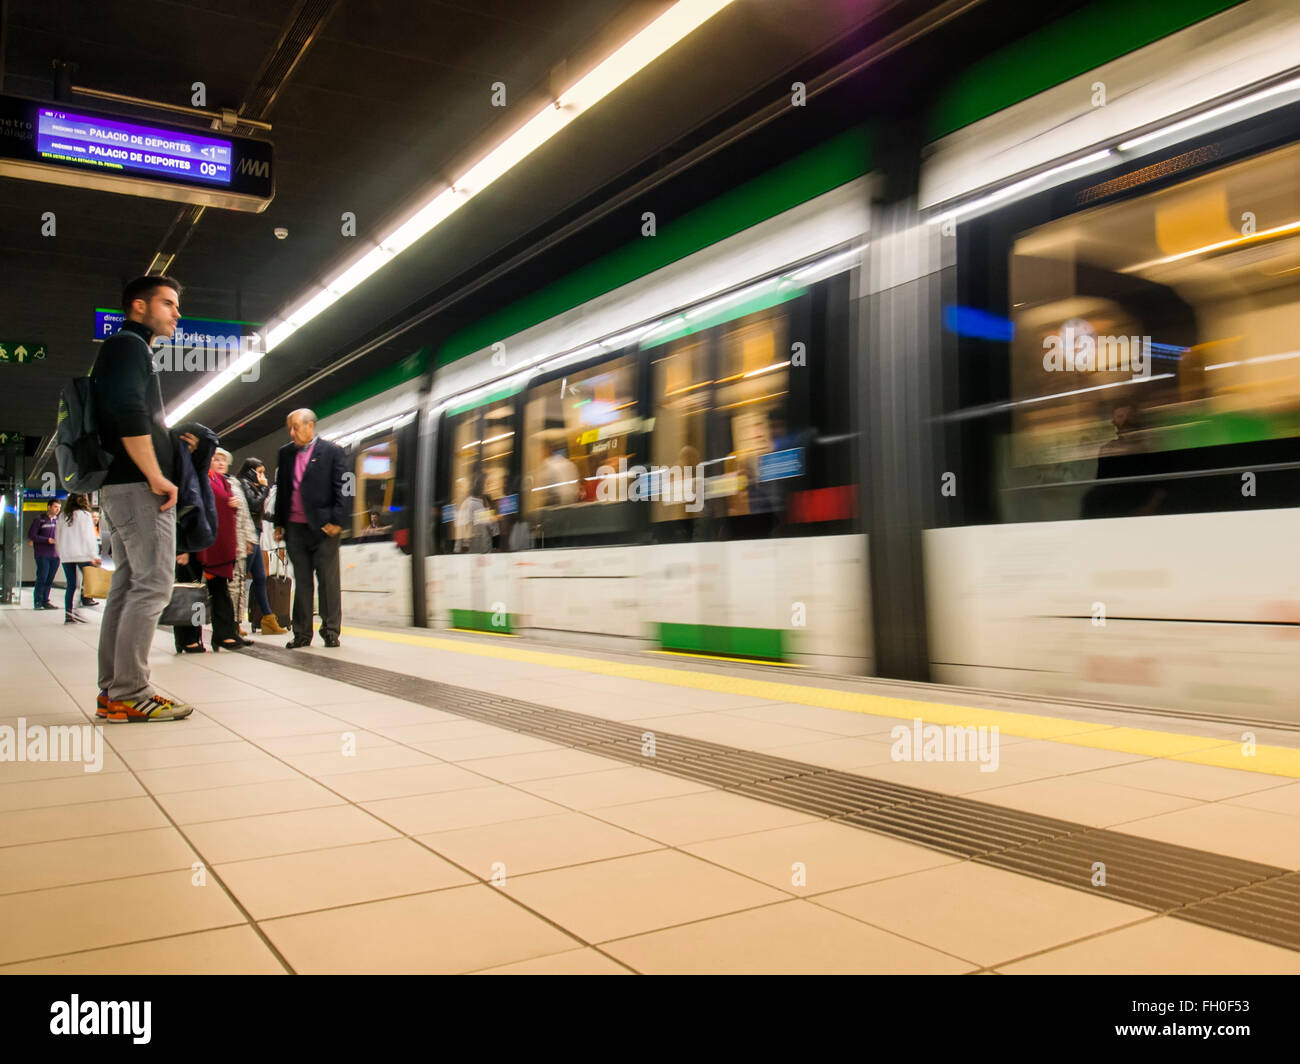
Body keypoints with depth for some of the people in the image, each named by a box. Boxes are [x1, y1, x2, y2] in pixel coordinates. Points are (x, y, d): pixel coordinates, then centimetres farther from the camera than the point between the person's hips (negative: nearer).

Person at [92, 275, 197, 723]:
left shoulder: (123, 349, 26)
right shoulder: (129, 344, -6)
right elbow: (129, 413, -21)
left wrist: (172, 441, 16)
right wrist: (156, 476, -20)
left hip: (120, 485, 10)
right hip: (138, 485, -10)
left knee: (128, 586, 9)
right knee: (152, 586, -11)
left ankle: (112, 693, 12)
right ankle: (130, 694, -11)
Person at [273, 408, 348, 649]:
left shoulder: (332, 451, 0)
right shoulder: (286, 453, 13)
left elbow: (341, 489, -4)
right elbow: (281, 490, 16)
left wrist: (336, 521, -11)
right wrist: (279, 524, 11)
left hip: (323, 528, -4)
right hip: (295, 528, 4)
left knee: (329, 581, -1)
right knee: (301, 582, 8)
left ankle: (331, 631, 6)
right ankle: (302, 633, 13)